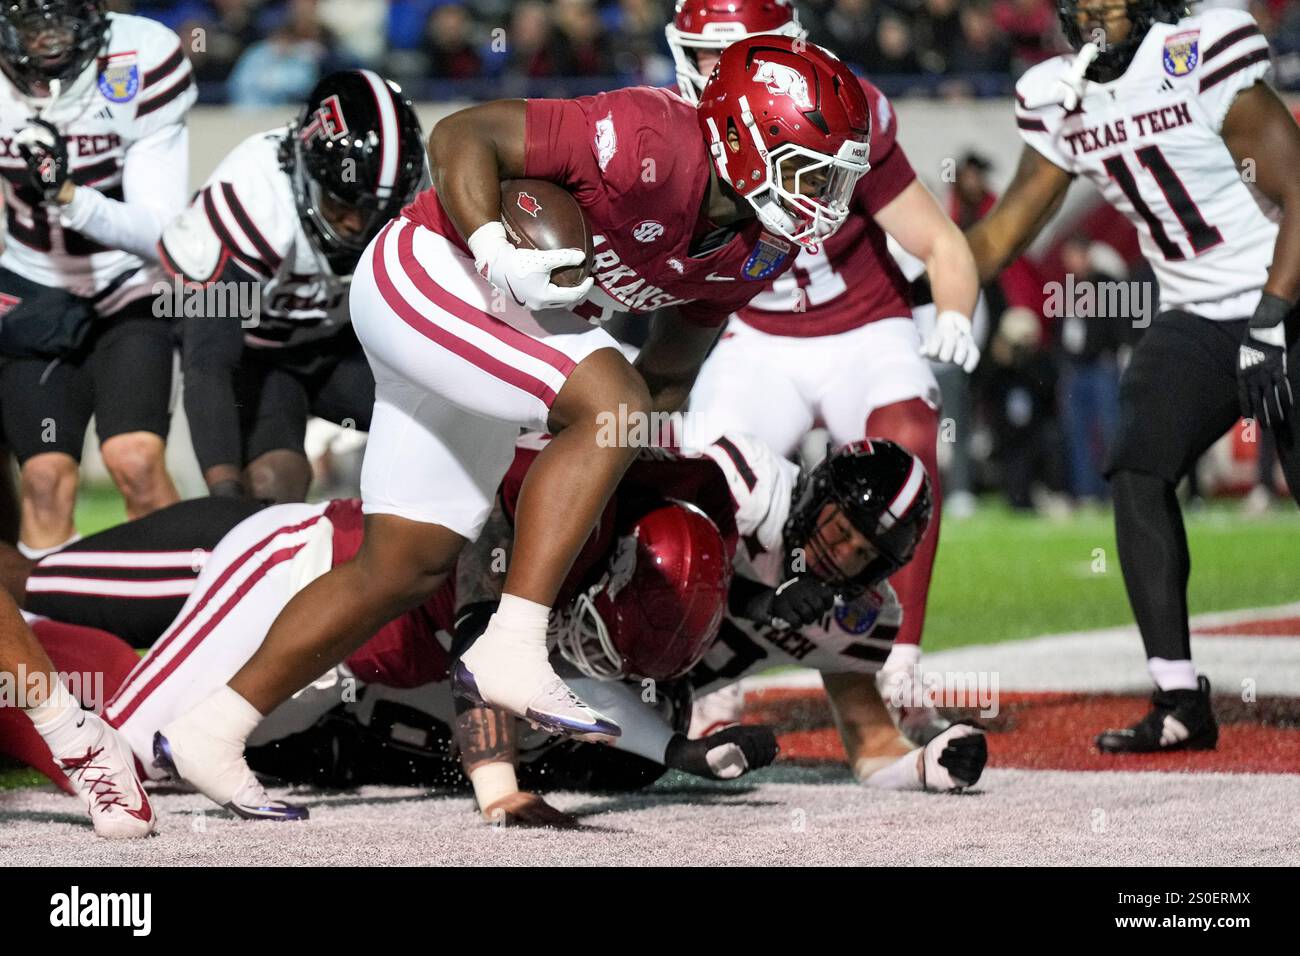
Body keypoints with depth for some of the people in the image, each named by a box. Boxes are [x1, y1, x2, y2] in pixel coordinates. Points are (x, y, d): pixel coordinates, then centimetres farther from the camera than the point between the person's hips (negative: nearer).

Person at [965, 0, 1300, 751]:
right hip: (1196, 322, 6)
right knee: (1137, 470, -12)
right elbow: (1007, 228, 9)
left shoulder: (1202, 60, -18)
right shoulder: (1060, 99, 3)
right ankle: (1180, 703, -10)